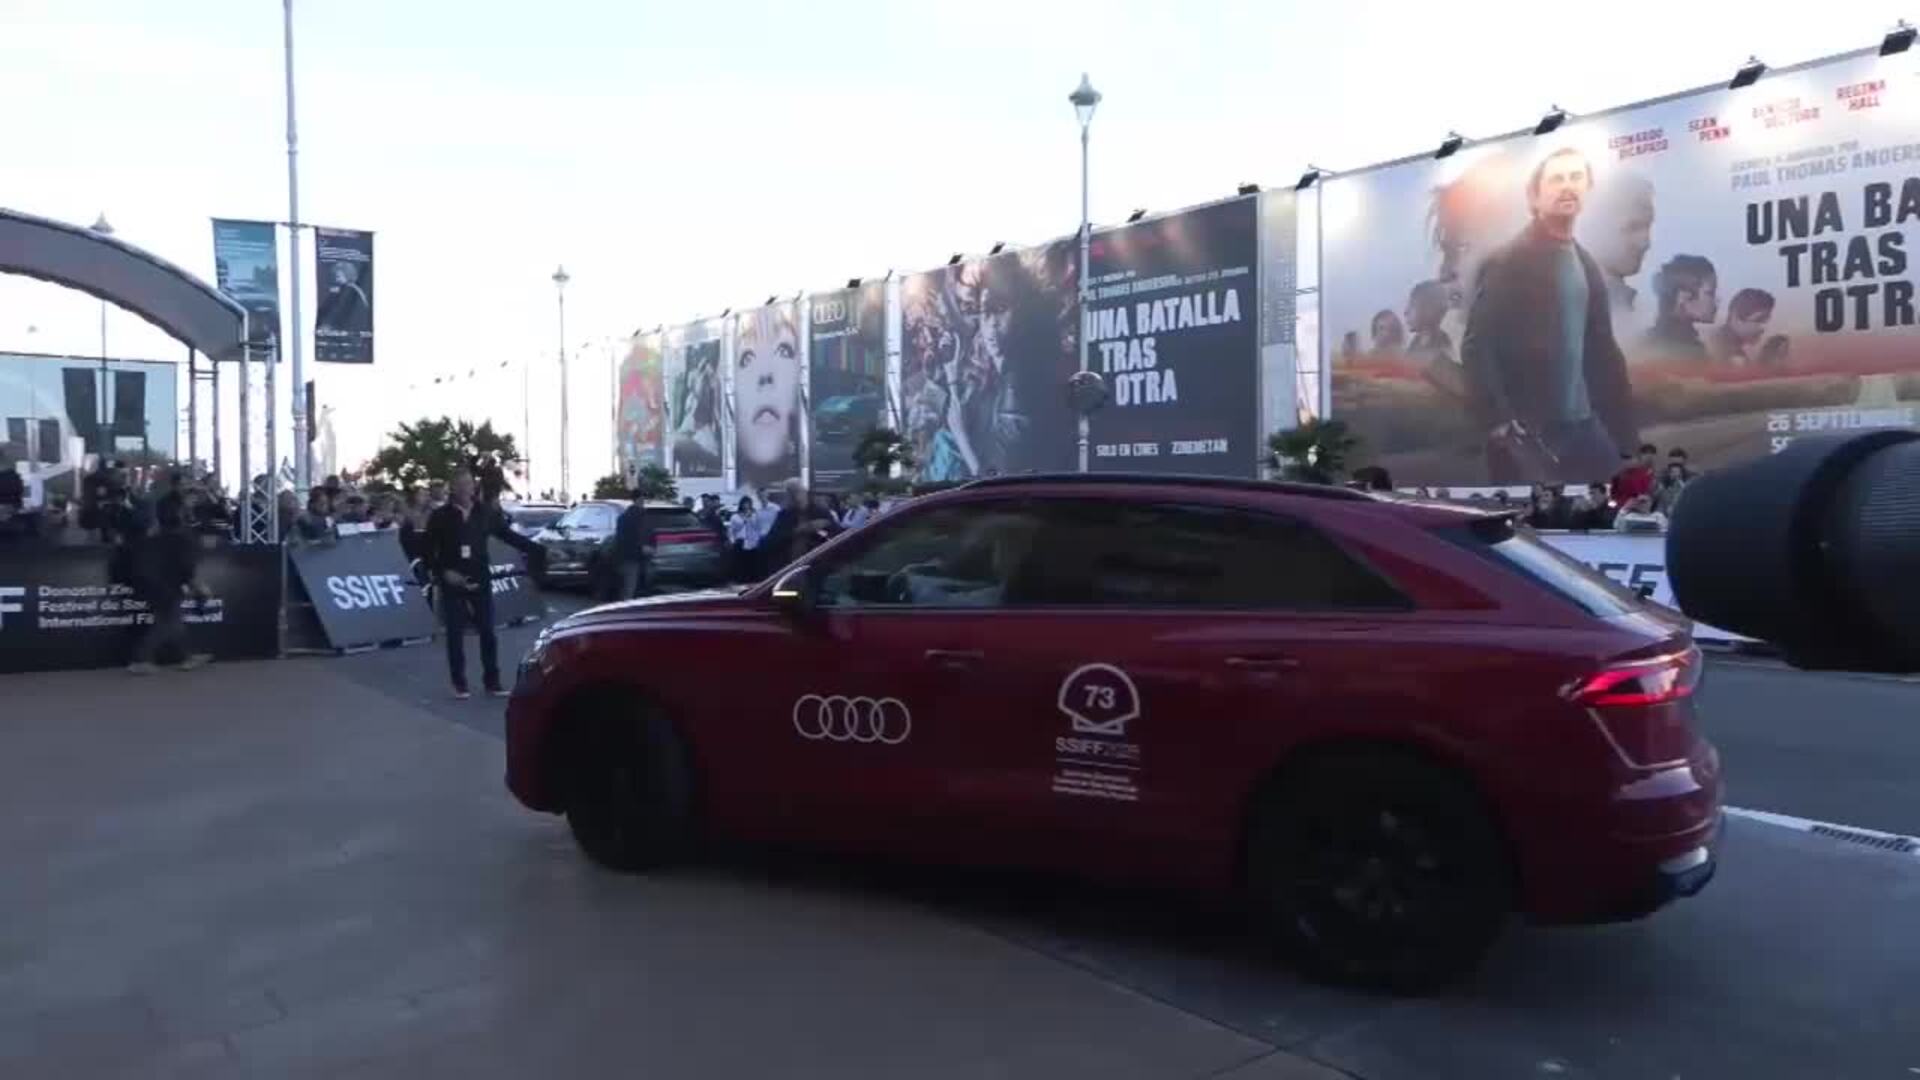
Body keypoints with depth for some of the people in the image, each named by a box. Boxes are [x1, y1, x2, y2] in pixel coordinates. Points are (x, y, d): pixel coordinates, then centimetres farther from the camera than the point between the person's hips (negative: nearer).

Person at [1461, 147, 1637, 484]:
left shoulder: (1586, 264, 15)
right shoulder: (1507, 261, -6)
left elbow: (1602, 348, 16)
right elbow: (1476, 348, -12)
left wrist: (1626, 428, 10)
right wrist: (1500, 424, -19)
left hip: (1585, 427, 7)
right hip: (1527, 433, -6)